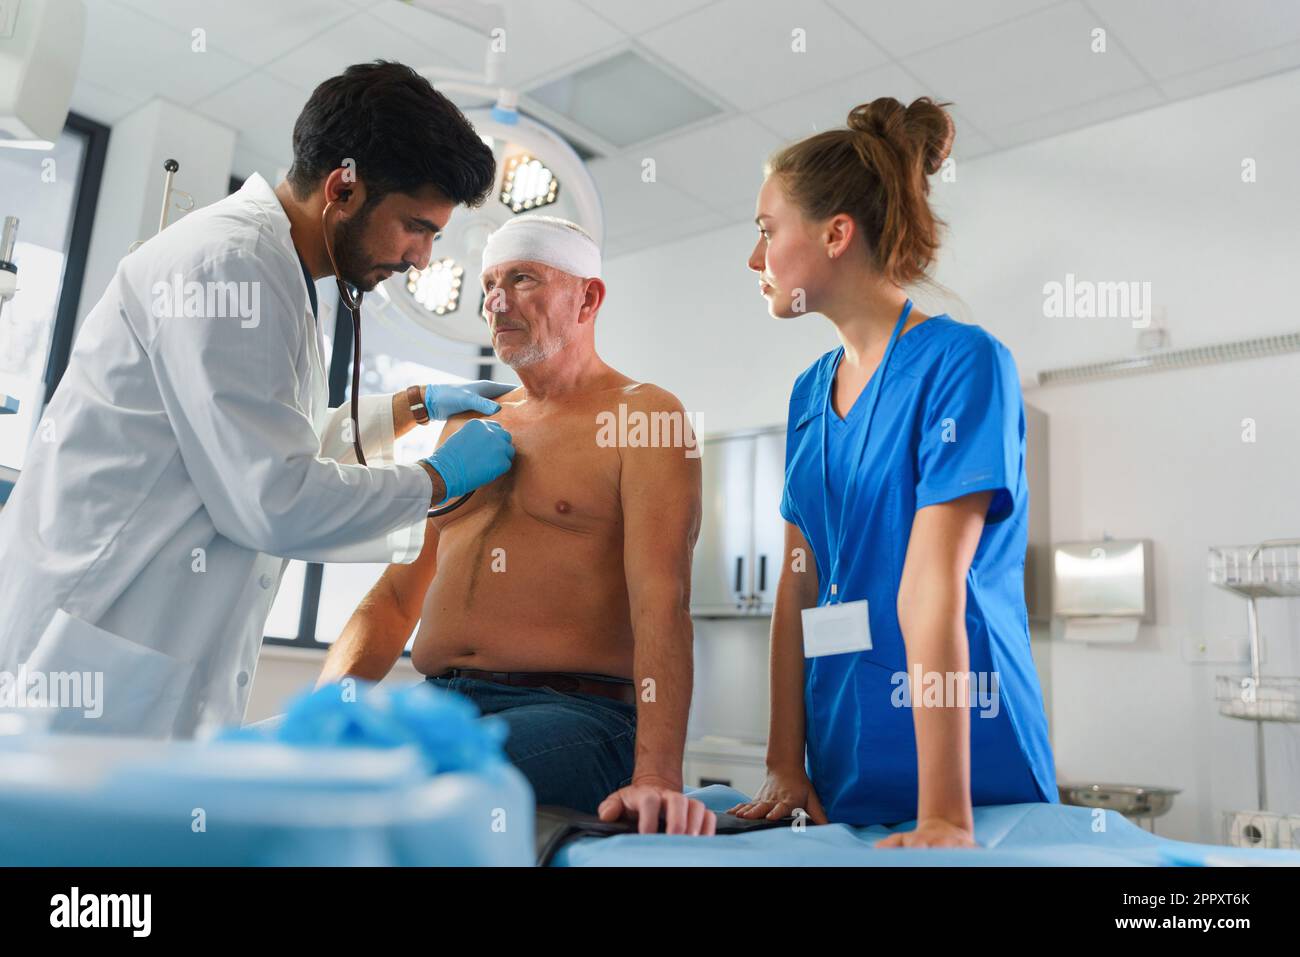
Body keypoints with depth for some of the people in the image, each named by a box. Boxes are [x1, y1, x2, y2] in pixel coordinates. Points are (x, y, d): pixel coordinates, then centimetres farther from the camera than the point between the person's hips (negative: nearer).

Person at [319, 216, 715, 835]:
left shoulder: (644, 416, 1)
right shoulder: (467, 425, 22)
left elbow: (662, 601, -13)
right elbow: (397, 597, 20)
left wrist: (656, 773, -25)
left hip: (570, 713, -5)